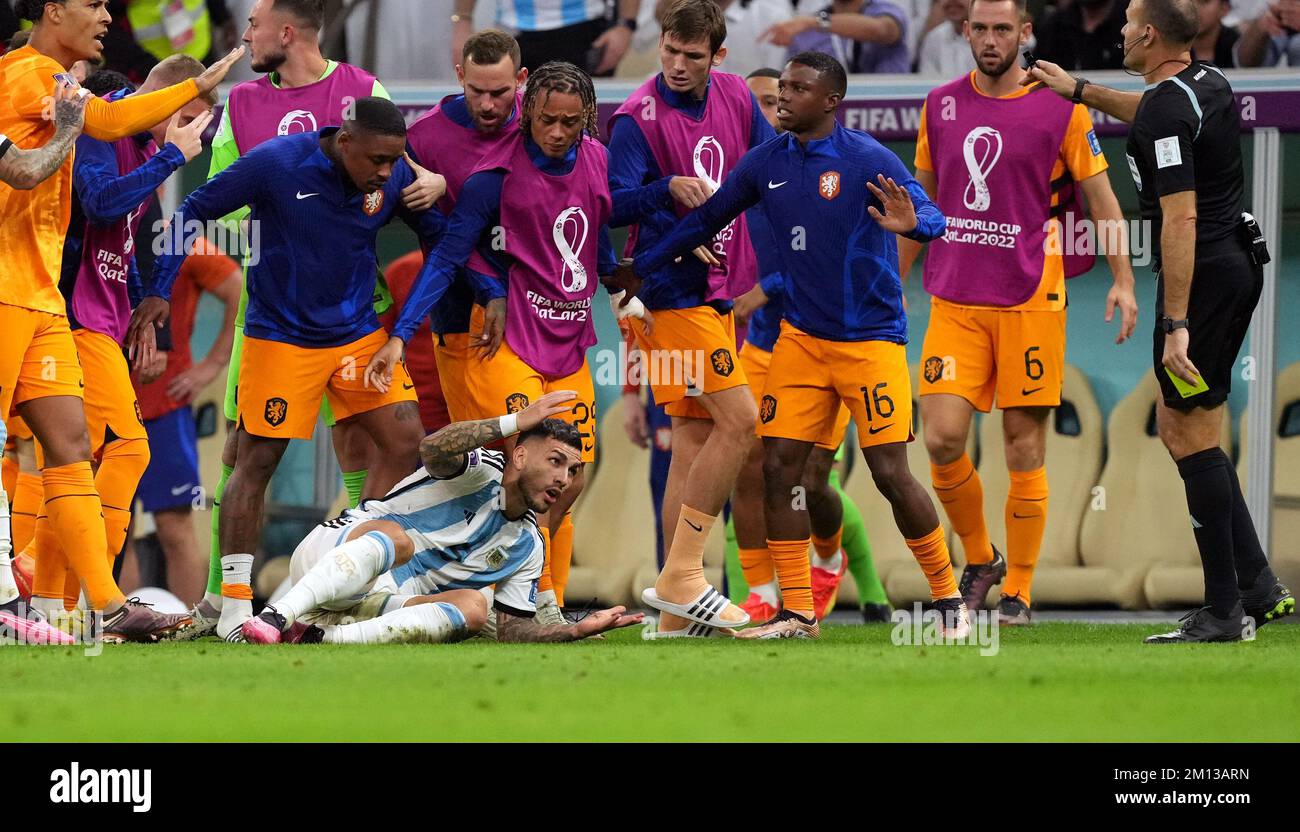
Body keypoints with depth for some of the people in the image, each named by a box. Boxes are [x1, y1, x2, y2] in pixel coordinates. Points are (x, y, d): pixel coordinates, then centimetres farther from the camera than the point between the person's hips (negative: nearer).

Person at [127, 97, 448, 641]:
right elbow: (194, 212, -8)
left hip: (359, 333, 4)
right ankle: (234, 606, 3)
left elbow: (438, 233, 10)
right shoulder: (275, 163, -19)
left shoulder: (394, 177, -7)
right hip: (281, 337, -4)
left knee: (405, 441, -5)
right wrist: (160, 292, -11)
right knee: (256, 463, -4)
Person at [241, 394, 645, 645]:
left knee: (473, 606, -23)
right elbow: (434, 448, -29)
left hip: (384, 604, 6)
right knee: (396, 537, -39)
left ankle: (320, 637, -37)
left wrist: (579, 630, -6)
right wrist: (517, 421, -29)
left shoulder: (527, 546, 13)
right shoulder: (482, 470, -6)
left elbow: (510, 629, 11)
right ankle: (277, 616, -58)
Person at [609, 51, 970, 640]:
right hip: (802, 337, 5)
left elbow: (931, 215, -22)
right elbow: (708, 217, 17)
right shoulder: (766, 162, 4)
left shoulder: (868, 160, -12)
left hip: (870, 338, -5)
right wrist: (640, 268, 21)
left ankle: (948, 600, 7)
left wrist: (912, 221, -46)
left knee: (891, 474, -9)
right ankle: (797, 613, 4)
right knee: (777, 468, -4)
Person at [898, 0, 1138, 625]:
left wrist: (1122, 280, -7)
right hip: (953, 302, 3)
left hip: (1030, 301, -3)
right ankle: (979, 560, 13)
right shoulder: (941, 106, 10)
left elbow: (1100, 197, 2)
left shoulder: (1061, 108, -1)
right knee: (941, 440, -9)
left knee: (1024, 451, 0)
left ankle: (1018, 591, 10)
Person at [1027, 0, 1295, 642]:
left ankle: (1225, 611, -3)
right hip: (1239, 262, 10)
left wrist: (1175, 324, -24)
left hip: (1201, 276, -10)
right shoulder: (1208, 84, 10)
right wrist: (1080, 90, 41)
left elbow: (1181, 219, -23)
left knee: (1193, 439, -4)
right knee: (1177, 426, 16)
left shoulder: (1166, 112, -18)